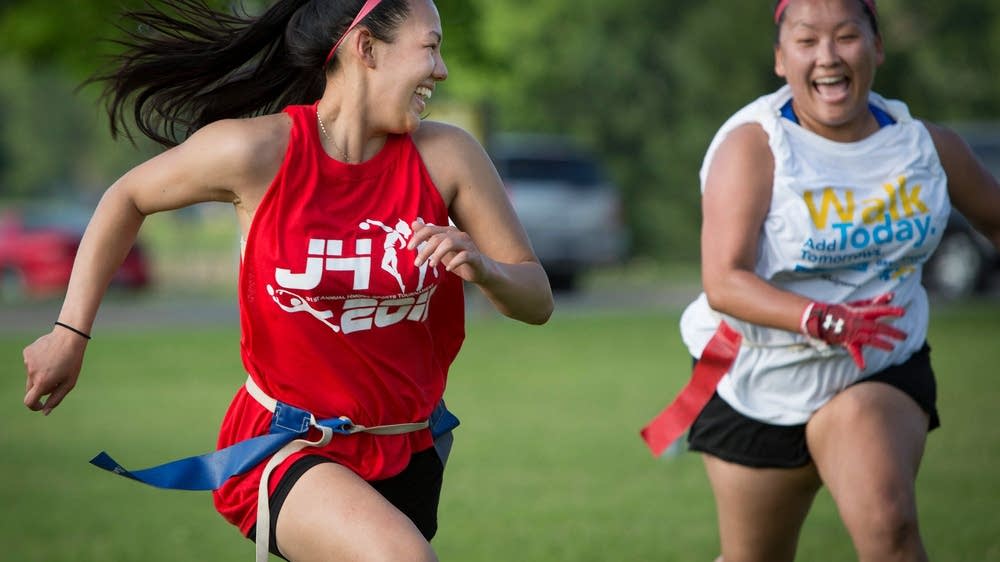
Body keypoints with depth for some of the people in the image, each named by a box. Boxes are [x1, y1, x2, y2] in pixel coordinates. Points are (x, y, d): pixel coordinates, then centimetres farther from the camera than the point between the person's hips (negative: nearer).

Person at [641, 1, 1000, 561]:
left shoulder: (927, 144, -3)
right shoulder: (752, 146, -16)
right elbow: (724, 283, -27)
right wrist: (823, 321, -42)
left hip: (881, 375, 1)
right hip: (762, 389, -1)